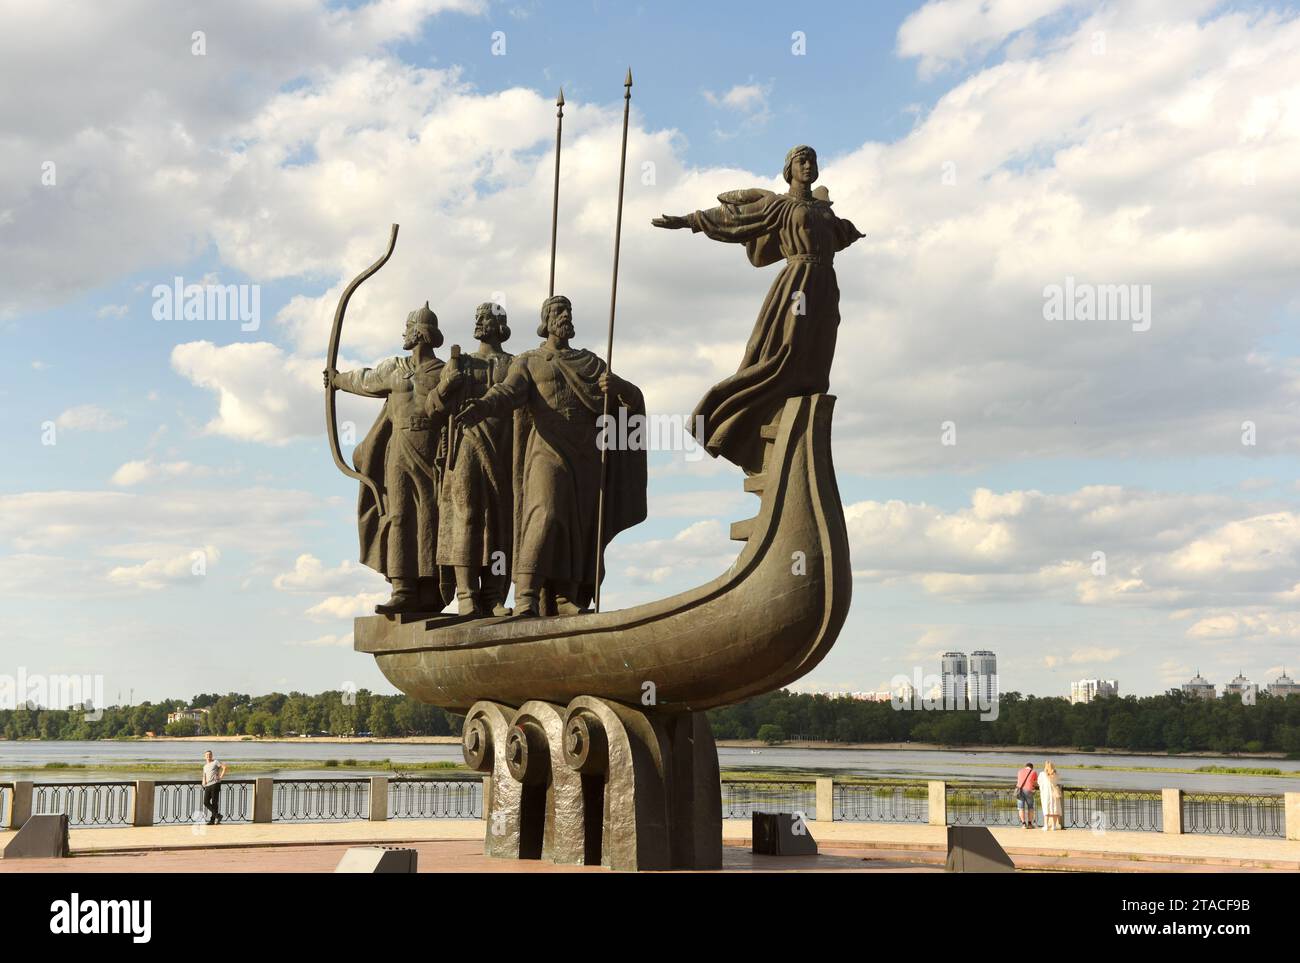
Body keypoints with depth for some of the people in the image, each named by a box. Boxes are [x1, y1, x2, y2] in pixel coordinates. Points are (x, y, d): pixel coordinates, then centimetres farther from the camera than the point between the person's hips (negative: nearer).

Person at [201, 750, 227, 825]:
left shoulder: (215, 762, 5)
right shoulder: (205, 766, 24)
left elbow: (224, 767, -6)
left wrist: (221, 777, -11)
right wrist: (204, 782, 4)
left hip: (215, 784, -7)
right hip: (208, 786, 7)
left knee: (214, 802, -6)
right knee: (206, 802, -6)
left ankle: (212, 820, -1)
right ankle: (217, 815, 3)